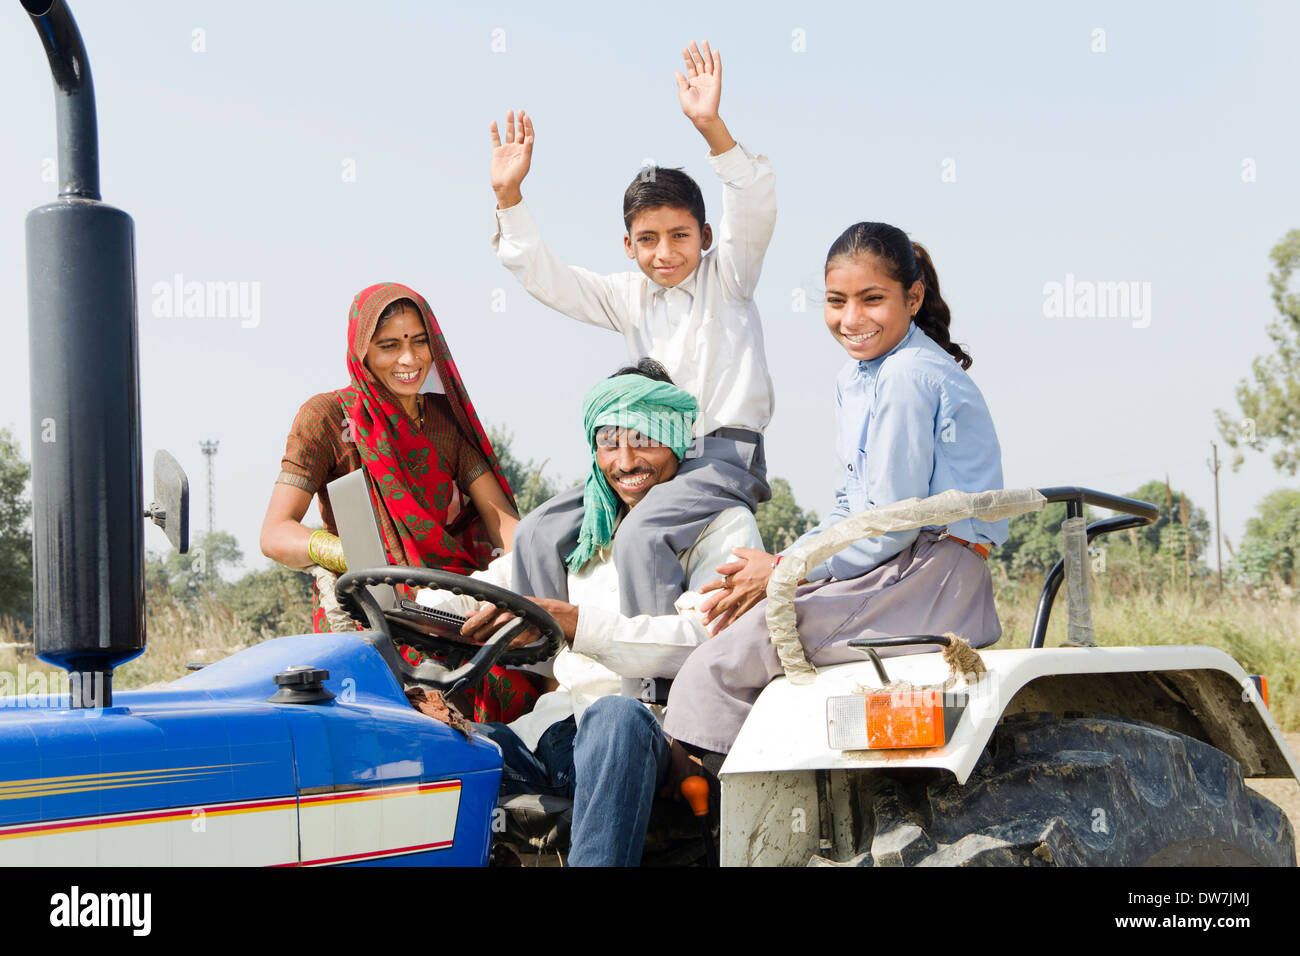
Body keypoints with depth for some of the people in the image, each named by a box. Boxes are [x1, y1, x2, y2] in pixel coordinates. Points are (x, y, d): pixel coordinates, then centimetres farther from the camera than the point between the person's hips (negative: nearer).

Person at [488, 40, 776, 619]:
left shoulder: (727, 277, 2)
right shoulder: (630, 299, 15)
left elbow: (754, 210, -16)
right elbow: (544, 278, 14)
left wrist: (711, 128, -31)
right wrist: (508, 197, 2)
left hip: (724, 456, -6)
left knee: (641, 534, -33)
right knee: (539, 533, -8)